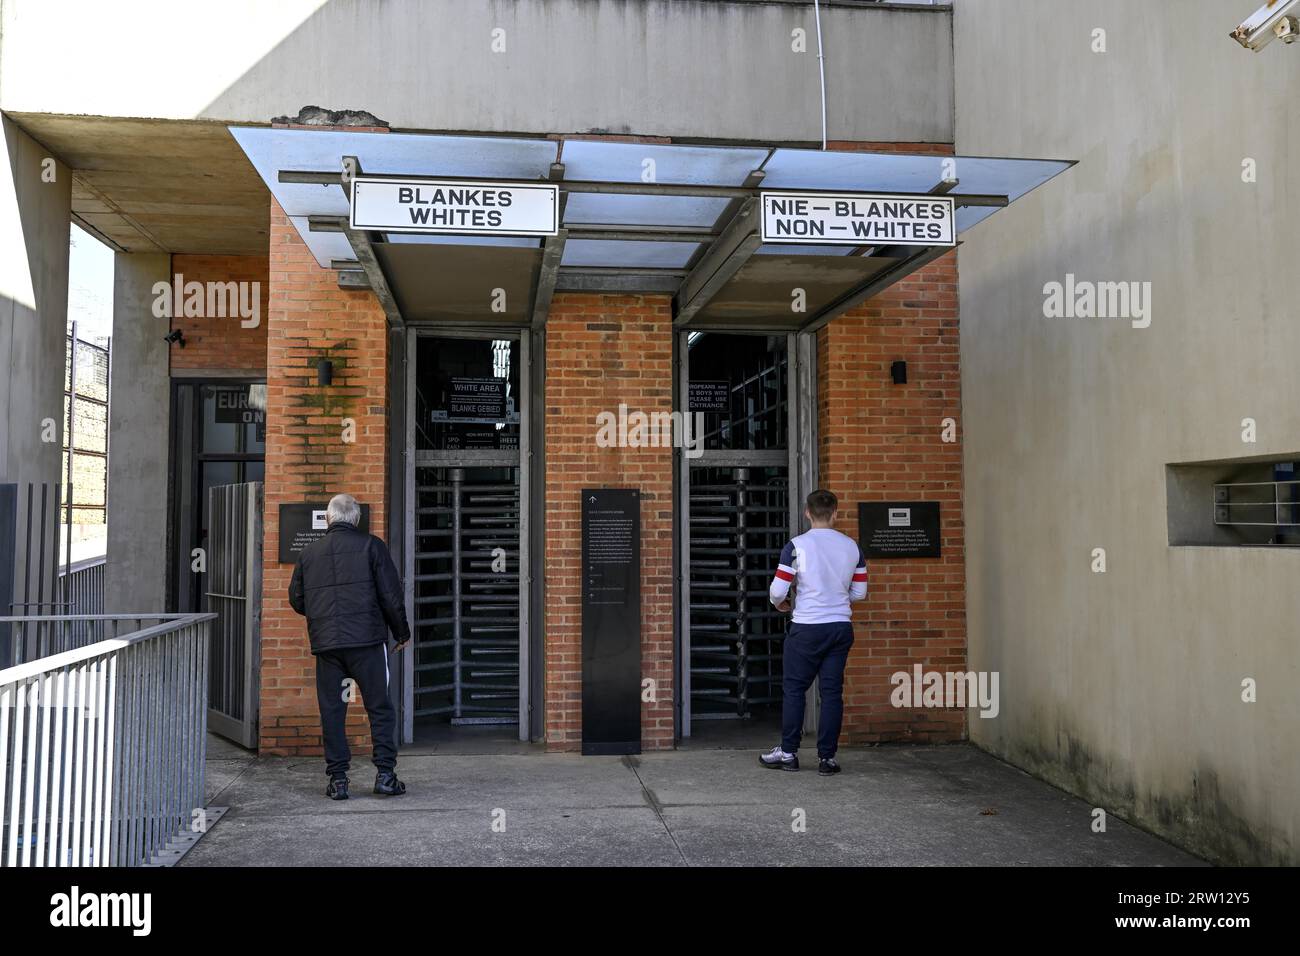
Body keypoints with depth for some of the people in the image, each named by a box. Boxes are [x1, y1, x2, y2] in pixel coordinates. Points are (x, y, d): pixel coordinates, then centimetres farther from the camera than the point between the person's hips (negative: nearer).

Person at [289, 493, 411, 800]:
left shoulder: (309, 553, 11)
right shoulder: (371, 546, 0)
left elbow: (297, 600, 15)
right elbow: (391, 595, -2)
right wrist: (402, 632, 10)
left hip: (325, 644, 3)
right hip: (367, 640, -3)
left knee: (331, 711, 9)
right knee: (380, 708, 5)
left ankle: (337, 779, 9)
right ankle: (385, 773, 3)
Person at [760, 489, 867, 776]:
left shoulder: (796, 546, -10)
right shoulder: (852, 547, 2)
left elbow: (777, 590, -10)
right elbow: (859, 592, 7)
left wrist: (780, 603, 12)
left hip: (807, 628, -3)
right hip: (841, 626, 3)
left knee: (794, 689, 9)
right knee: (832, 692, 7)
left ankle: (788, 753, 15)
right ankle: (827, 758, 9)